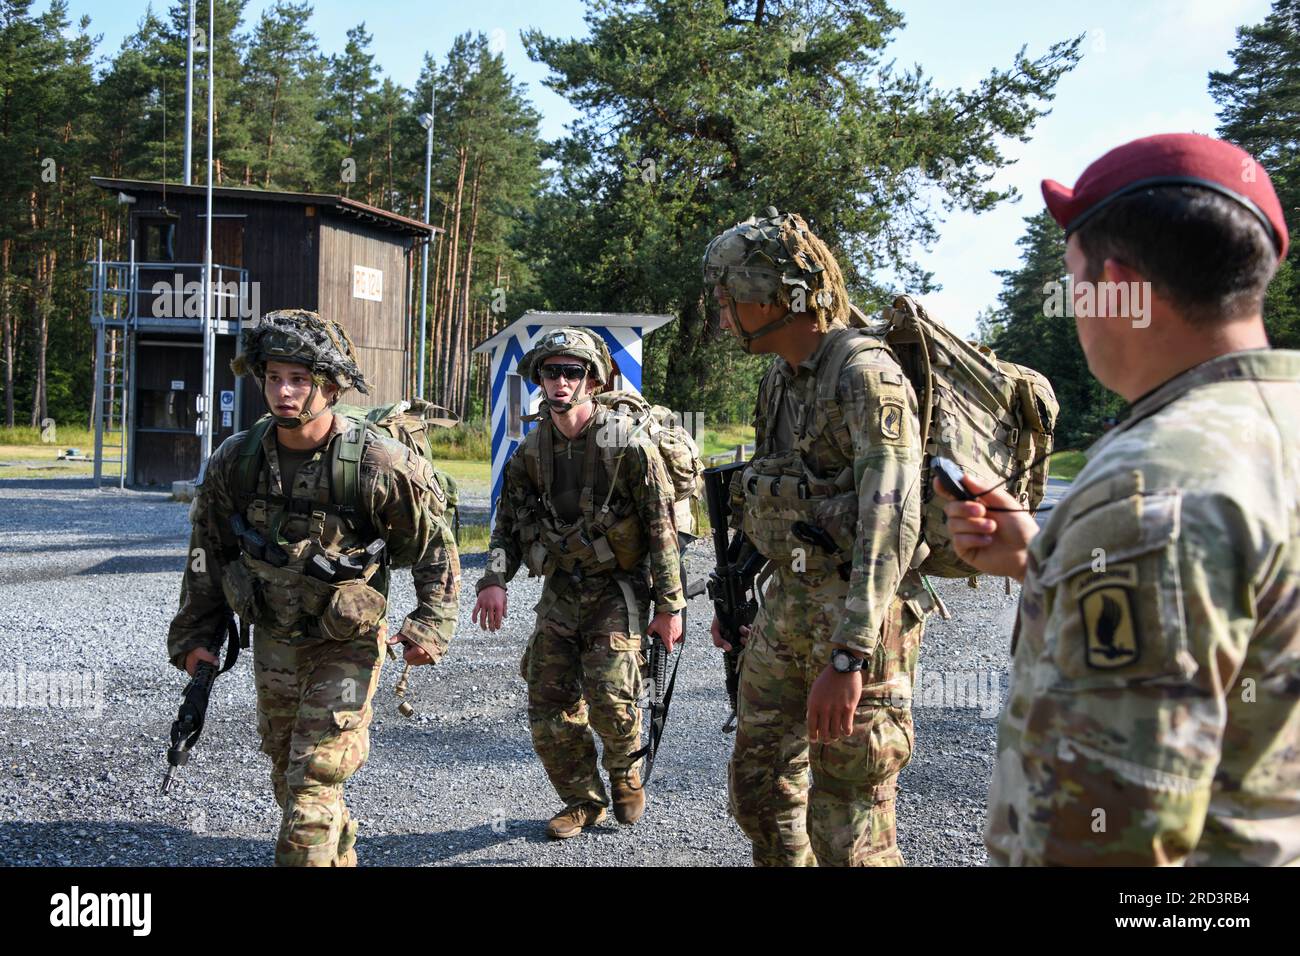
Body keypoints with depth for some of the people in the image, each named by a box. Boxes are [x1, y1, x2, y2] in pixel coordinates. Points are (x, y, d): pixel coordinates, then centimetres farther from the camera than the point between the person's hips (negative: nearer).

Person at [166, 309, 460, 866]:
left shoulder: (378, 465, -21)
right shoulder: (236, 461, -9)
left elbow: (435, 548, -10)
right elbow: (209, 552, 5)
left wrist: (432, 624, -17)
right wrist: (193, 633, 6)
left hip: (345, 646, -5)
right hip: (272, 641, 6)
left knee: (313, 782, -10)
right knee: (287, 774, 20)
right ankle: (339, 855, 43)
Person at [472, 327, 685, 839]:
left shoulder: (628, 446, -11)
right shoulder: (530, 451, 4)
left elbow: (661, 528, -9)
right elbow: (508, 525, 9)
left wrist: (669, 605, -9)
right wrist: (494, 581, -9)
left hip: (616, 591, -5)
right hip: (558, 593, 5)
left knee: (609, 697, -19)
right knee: (549, 708, 3)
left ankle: (626, 773, 14)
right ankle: (584, 801, 25)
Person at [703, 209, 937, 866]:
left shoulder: (864, 373, -17)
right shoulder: (781, 379, 12)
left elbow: (890, 518, -26)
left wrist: (849, 656, -32)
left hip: (858, 618, -9)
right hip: (785, 608, 9)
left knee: (847, 833, -2)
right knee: (760, 785, 18)